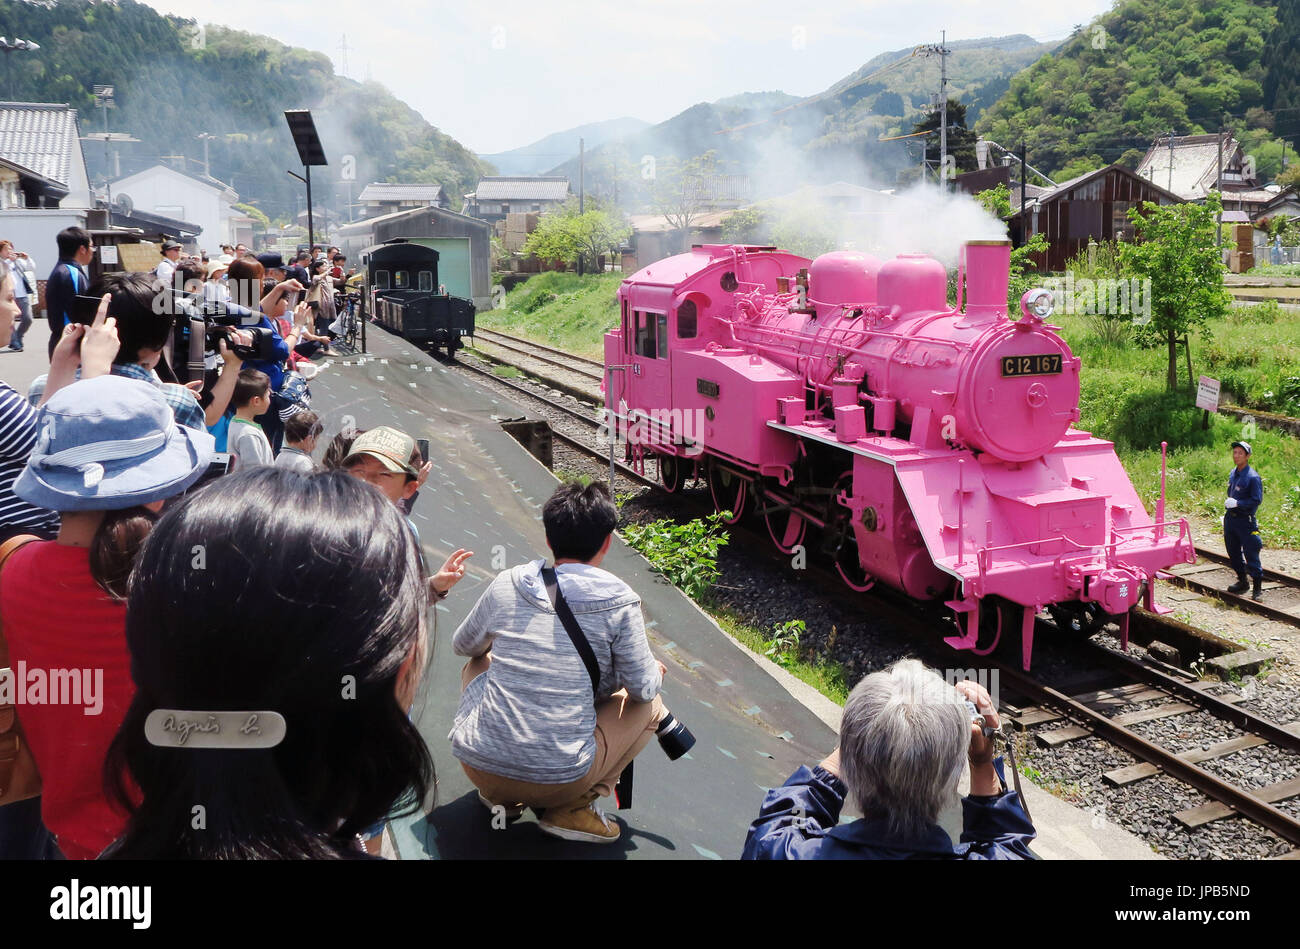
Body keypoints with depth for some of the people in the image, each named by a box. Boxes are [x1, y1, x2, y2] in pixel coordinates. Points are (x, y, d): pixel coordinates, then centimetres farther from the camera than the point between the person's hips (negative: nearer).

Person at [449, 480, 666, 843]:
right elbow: (643, 688, -3)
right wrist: (656, 671, 21)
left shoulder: (506, 584, 2)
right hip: (558, 779, -3)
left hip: (476, 765, 3)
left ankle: (498, 795, 20)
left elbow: (463, 645, 18)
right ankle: (573, 808, 4)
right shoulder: (619, 602, -7)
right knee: (651, 706, 19)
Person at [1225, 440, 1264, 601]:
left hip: (1245, 520, -8)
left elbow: (1257, 500, -15)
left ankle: (1258, 588, 2)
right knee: (1233, 552, 15)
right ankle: (1242, 582, 30)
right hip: (1230, 518, 8)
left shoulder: (1253, 477, -13)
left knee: (1251, 554, -5)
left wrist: (1237, 503, -22)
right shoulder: (1232, 474, 10)